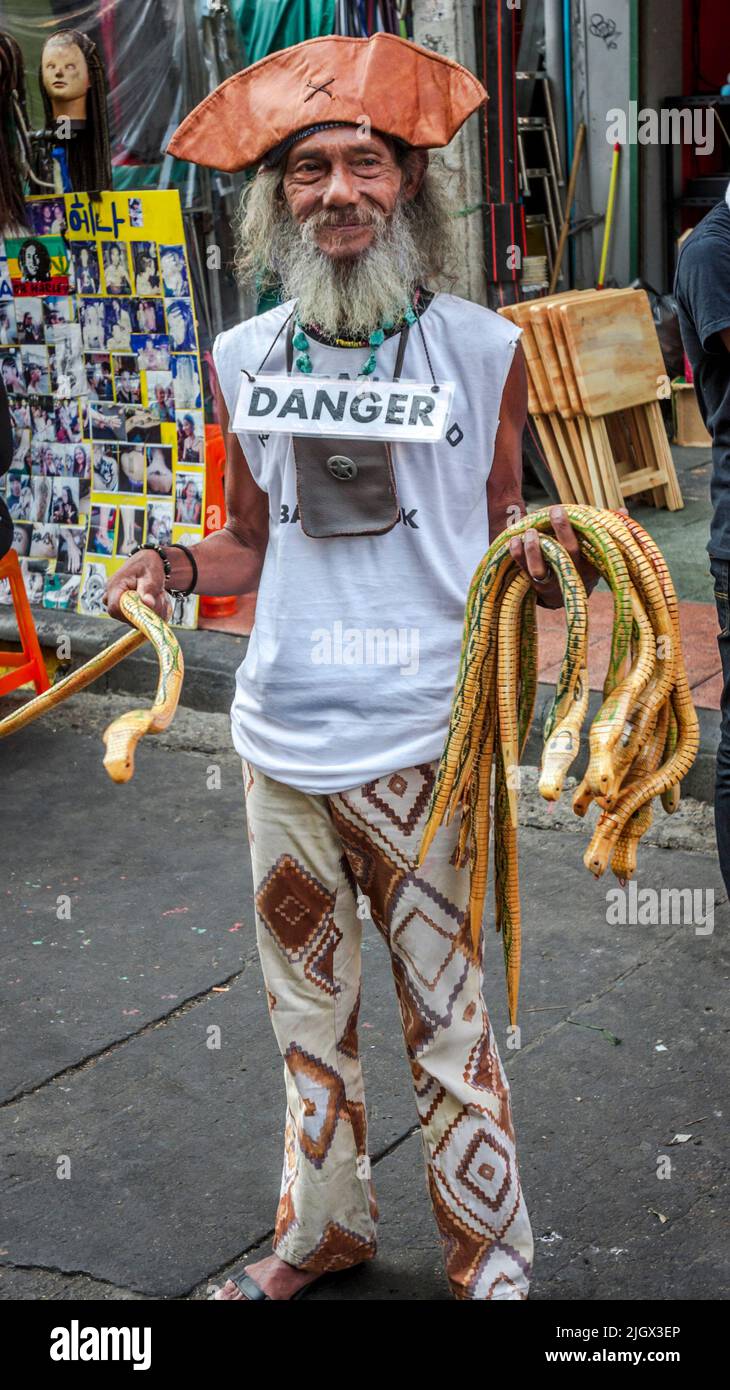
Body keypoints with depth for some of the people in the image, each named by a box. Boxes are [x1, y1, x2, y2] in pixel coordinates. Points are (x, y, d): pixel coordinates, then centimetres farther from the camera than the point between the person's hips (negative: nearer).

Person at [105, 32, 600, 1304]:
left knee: (447, 1027, 7)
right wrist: (175, 568, -6)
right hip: (283, 738, 4)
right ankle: (325, 1223, 42)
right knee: (306, 1008, 19)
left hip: (426, 742, -3)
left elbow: (496, 539, 5)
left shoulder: (485, 348, -3)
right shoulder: (243, 359, 4)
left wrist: (542, 556, -17)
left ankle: (492, 1264, 28)